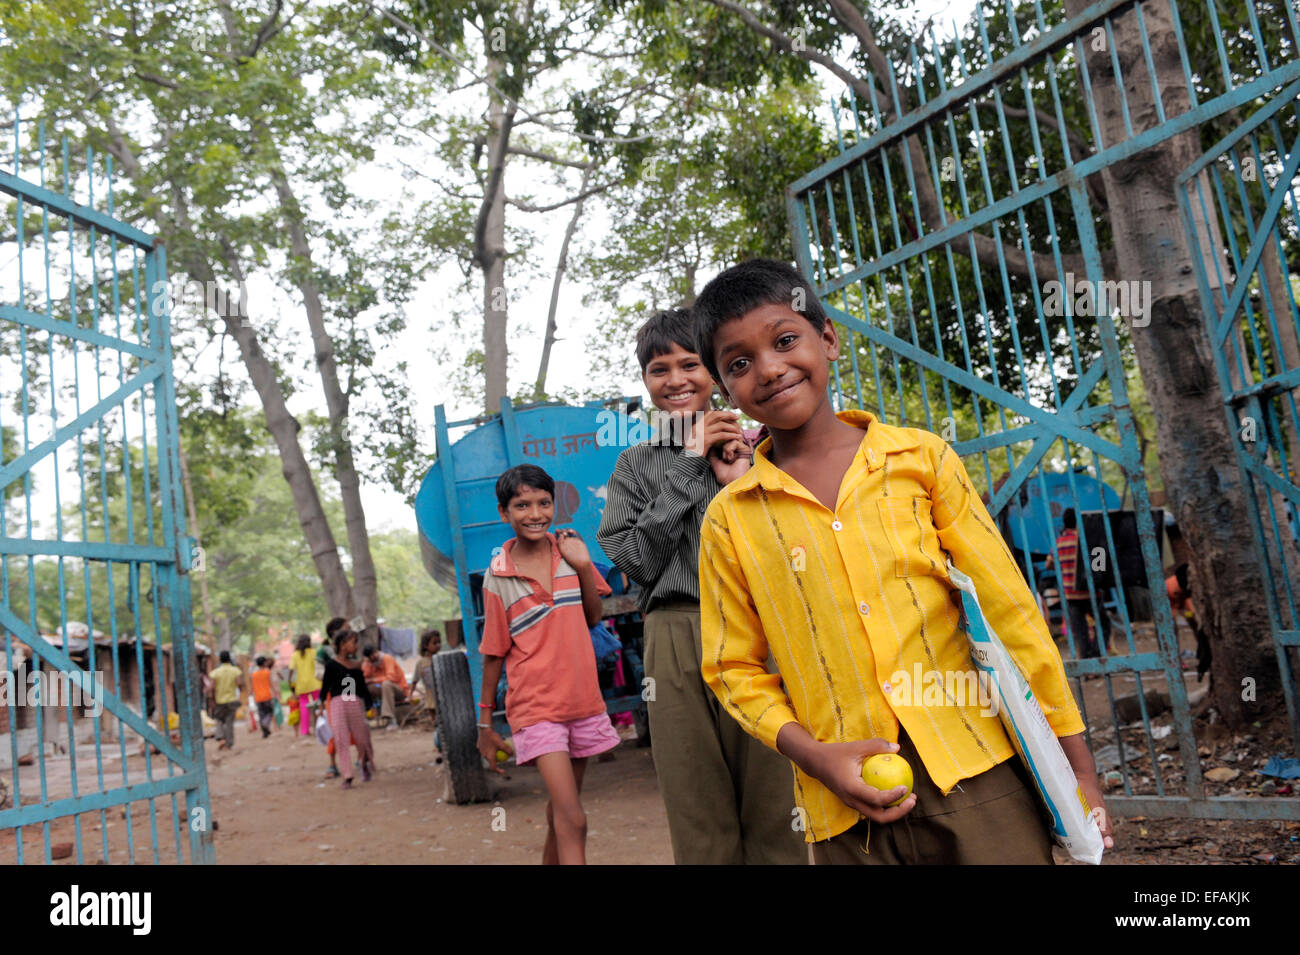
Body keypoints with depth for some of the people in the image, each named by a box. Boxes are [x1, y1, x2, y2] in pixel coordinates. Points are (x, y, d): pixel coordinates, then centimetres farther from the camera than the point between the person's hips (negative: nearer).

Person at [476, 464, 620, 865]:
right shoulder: (498, 577, -6)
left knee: (561, 810, 17)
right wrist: (485, 724, 4)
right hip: (535, 707, -4)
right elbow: (494, 653, 0)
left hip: (583, 698, 4)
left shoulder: (569, 547, 3)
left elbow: (593, 617, 8)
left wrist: (584, 565, -7)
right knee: (573, 820, -14)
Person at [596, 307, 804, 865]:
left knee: (776, 818, 0)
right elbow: (637, 562, 0)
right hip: (677, 644, 1)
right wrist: (688, 467, -1)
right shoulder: (635, 465, 14)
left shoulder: (753, 443, 12)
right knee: (701, 829, 6)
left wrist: (741, 479, -6)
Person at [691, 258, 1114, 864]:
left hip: (978, 773, 0)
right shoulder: (729, 521, 1)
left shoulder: (921, 457, 1)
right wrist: (812, 755, -10)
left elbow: (1008, 609, 2)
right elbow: (734, 668, 6)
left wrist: (1074, 763, 2)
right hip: (852, 800, 0)